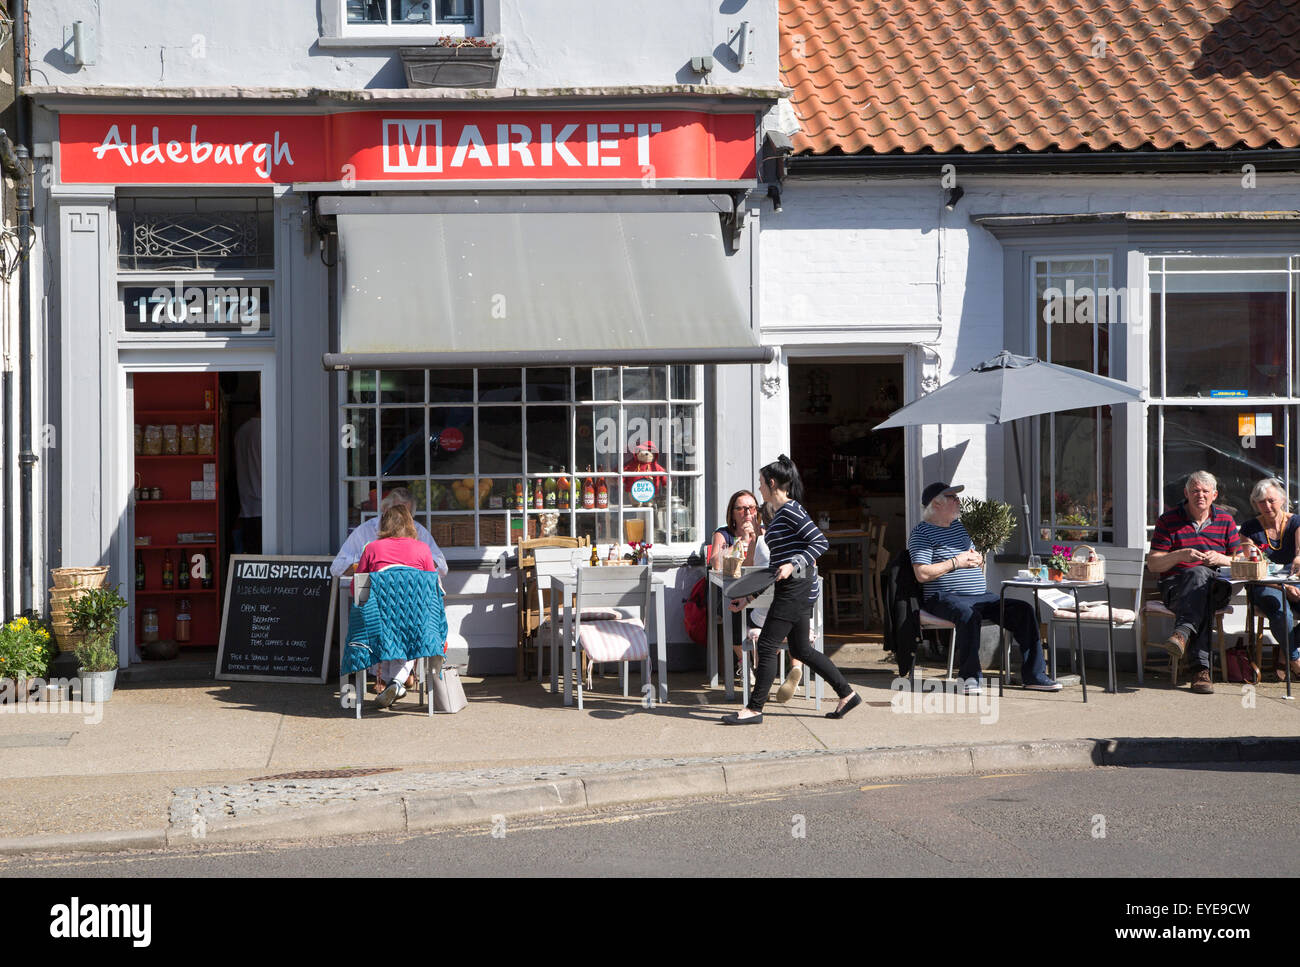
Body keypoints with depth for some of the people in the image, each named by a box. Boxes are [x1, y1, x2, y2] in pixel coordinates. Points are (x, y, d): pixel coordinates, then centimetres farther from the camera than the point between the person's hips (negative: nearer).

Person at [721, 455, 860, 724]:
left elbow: (821, 542, -18)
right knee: (800, 649, 13)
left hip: (796, 587, -10)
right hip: (790, 589, 10)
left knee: (767, 645, -7)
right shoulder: (779, 513, 18)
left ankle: (754, 709, -2)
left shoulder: (791, 510, -12)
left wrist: (793, 565, -25)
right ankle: (847, 694, 18)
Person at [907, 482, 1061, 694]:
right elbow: (922, 574, -15)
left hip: (981, 596, 8)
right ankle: (971, 676, -29)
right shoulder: (921, 532, -2)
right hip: (946, 598, -8)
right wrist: (955, 562, -12)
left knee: (1023, 609, -7)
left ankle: (1033, 675, -5)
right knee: (968, 614, -40)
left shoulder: (959, 526, 23)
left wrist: (978, 559, 5)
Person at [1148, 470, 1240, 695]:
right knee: (1200, 573, -38)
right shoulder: (1168, 520, 7)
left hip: (1215, 586, 2)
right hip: (1175, 587, -1)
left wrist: (1220, 559, -7)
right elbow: (1153, 564, 2)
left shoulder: (1225, 520, 15)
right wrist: (1180, 555, -15)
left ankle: (1183, 633, -54)